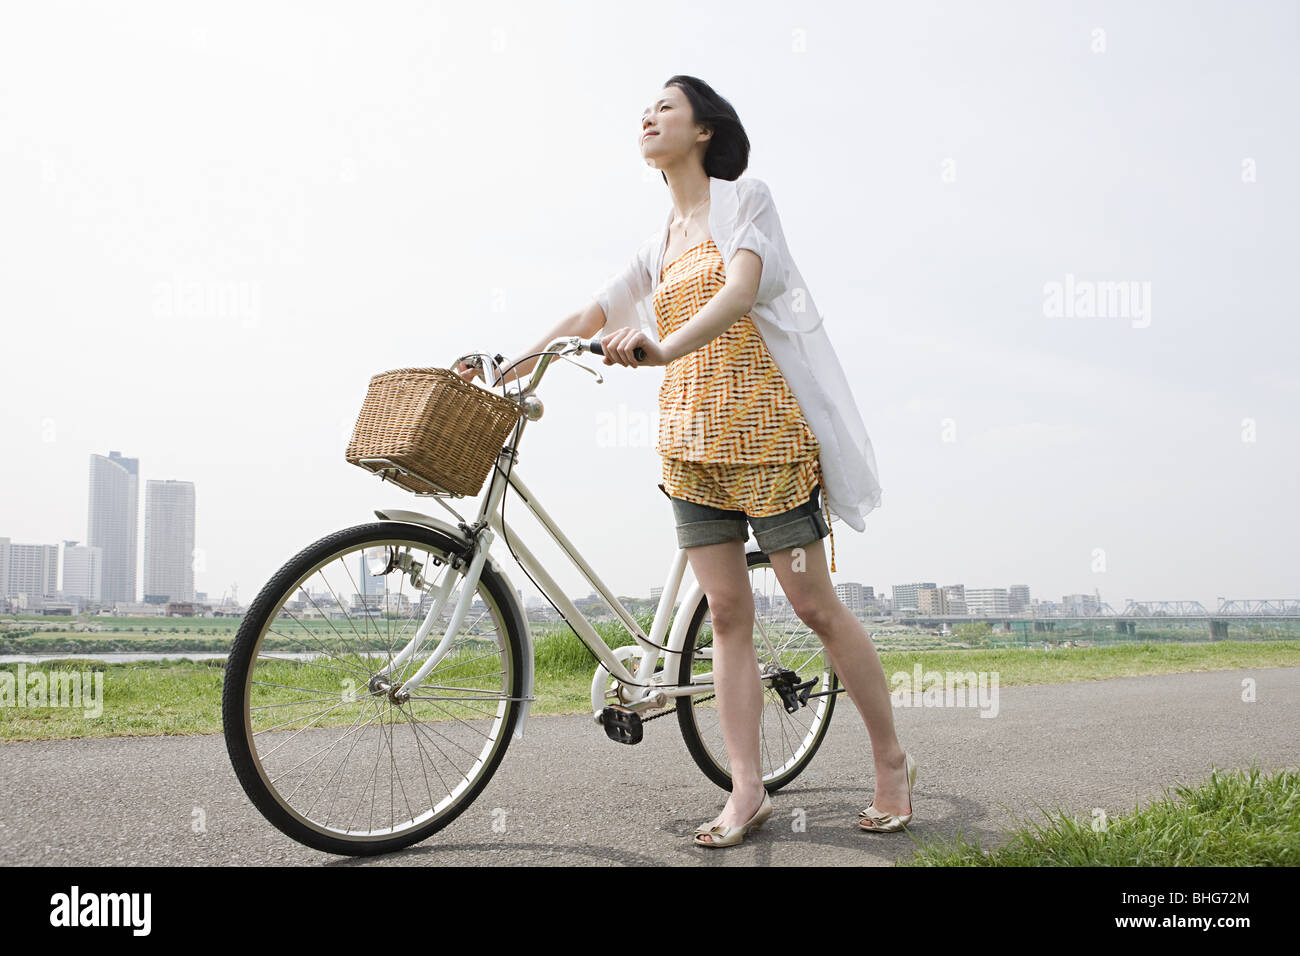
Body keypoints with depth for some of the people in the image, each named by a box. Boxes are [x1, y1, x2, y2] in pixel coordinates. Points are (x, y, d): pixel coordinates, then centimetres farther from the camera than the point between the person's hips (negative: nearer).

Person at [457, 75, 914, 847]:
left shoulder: (746, 198, -1)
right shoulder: (663, 243, 19)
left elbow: (741, 292, -19)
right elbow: (592, 315, 21)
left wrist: (663, 345, -36)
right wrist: (507, 369, 15)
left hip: (762, 427, -6)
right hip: (690, 436, 6)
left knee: (815, 605, -2)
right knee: (727, 614, 2)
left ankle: (892, 763, 14)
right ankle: (748, 791, 7)